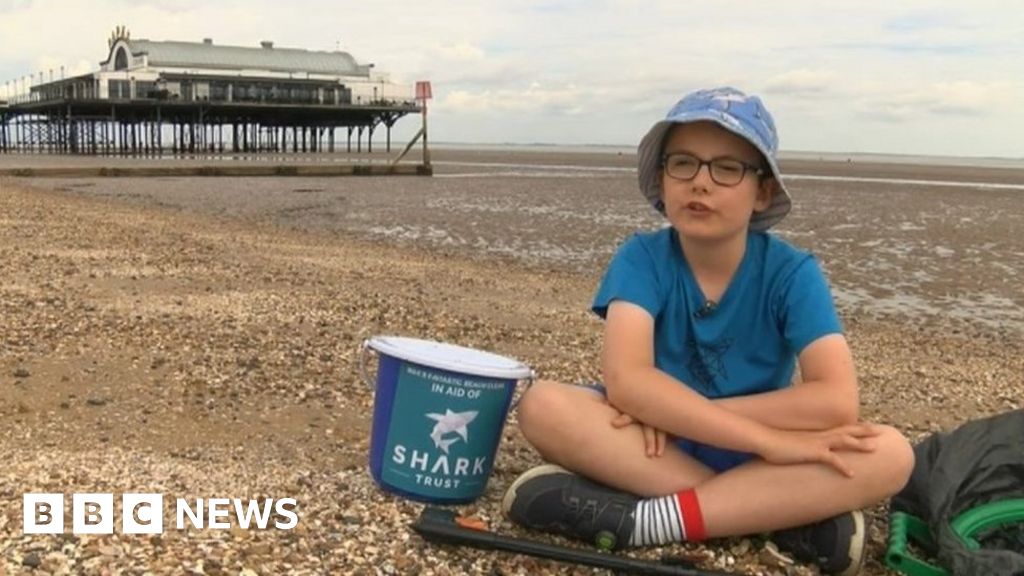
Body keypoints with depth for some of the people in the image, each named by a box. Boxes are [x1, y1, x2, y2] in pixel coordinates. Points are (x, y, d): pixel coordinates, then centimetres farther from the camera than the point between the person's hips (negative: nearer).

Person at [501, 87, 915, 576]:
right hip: (654, 449, 1)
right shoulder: (641, 258, -10)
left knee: (890, 454, -26)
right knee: (543, 405, -27)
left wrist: (676, 411, -24)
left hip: (755, 459, 0)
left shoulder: (792, 272, -9)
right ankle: (786, 514, -26)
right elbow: (624, 381, -26)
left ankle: (647, 520, -28)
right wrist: (770, 439, -32)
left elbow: (838, 401, -22)